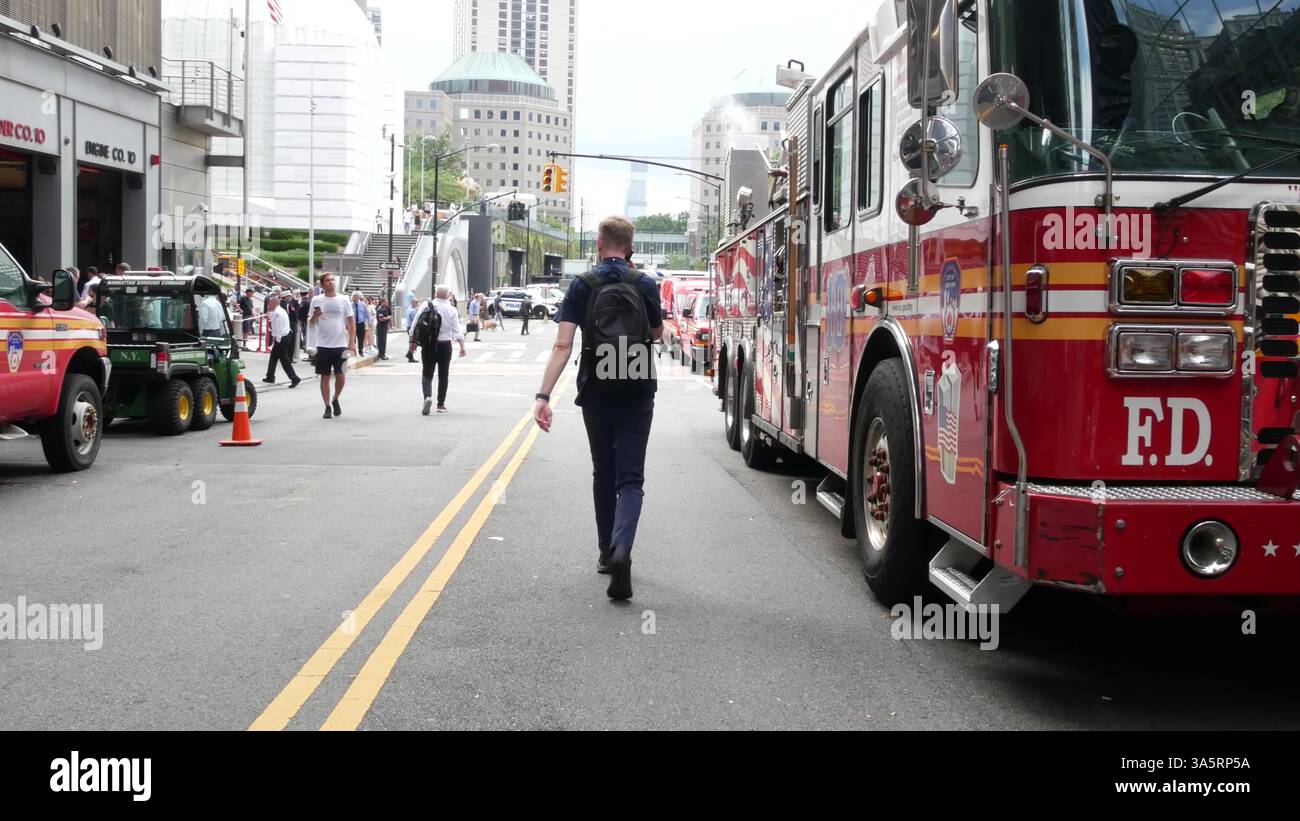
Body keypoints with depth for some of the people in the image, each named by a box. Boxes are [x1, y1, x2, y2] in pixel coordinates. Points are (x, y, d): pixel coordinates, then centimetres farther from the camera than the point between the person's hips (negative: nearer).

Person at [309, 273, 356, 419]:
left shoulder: (343, 300, 2)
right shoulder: (316, 301, 3)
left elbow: (351, 322, 3)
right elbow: (311, 323, 8)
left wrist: (351, 343, -5)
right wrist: (315, 316, -15)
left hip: (340, 345, 0)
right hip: (323, 345, 0)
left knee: (340, 376, 0)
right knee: (325, 377, 3)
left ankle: (336, 400, 25)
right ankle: (327, 407, 11)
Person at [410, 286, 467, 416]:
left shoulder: (426, 306, -3)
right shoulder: (451, 310, -6)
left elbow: (414, 326, -1)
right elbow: (457, 330, -10)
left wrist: (412, 342, 8)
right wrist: (462, 346, -7)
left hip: (427, 345, 1)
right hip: (444, 345, -1)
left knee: (427, 374, 5)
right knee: (443, 376, 12)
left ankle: (427, 396, -20)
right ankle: (441, 404, 17)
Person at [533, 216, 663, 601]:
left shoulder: (582, 285, -3)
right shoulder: (645, 285, -1)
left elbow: (563, 346, -11)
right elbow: (657, 334, 16)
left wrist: (543, 396, -14)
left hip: (596, 392, 1)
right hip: (637, 394, -1)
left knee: (604, 473, 18)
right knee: (630, 478, -1)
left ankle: (607, 552, 25)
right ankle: (621, 548, -25)